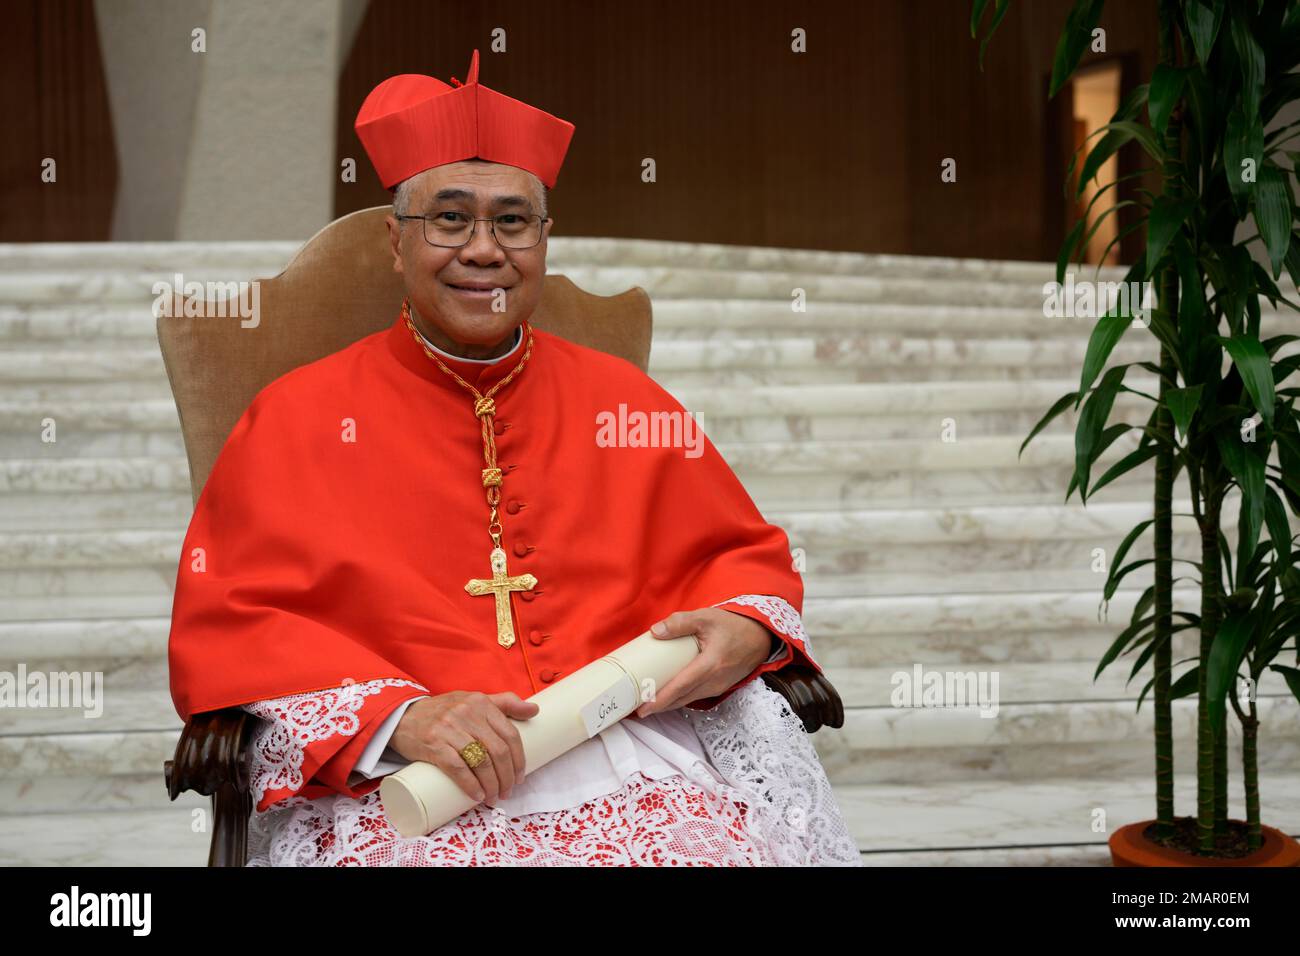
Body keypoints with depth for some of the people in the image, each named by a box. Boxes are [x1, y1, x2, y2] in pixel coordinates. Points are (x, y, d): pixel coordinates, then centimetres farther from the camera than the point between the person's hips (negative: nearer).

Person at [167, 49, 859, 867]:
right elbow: (225, 629, 0)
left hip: (640, 761, 3)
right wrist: (398, 717, -15)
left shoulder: (624, 399, 14)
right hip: (406, 789, -2)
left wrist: (745, 630, -3)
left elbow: (746, 553, 21)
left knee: (750, 854, -25)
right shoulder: (299, 417, 7)